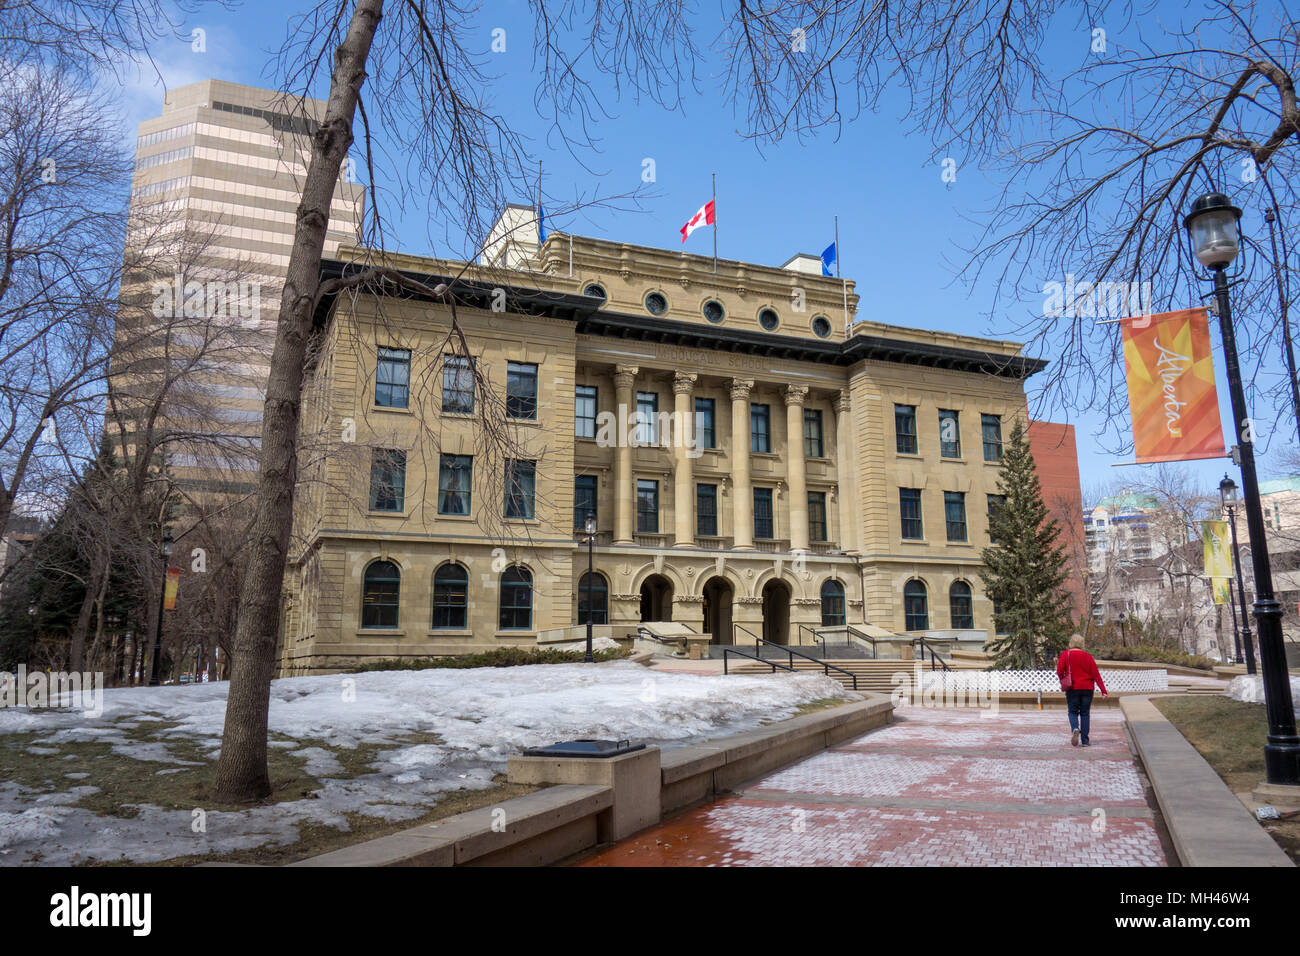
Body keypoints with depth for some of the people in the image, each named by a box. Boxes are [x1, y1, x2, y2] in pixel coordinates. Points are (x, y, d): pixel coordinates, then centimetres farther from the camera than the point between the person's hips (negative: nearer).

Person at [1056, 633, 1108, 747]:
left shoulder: (1065, 654, -3)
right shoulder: (1087, 656, 1)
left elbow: (1059, 671, -11)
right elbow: (1096, 674, -2)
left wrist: (1063, 680, 9)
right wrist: (1103, 690, 0)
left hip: (1072, 688, -1)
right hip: (1087, 688, 1)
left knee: (1073, 712, 9)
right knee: (1084, 713, 9)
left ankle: (1075, 729, -21)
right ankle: (1085, 740, 6)